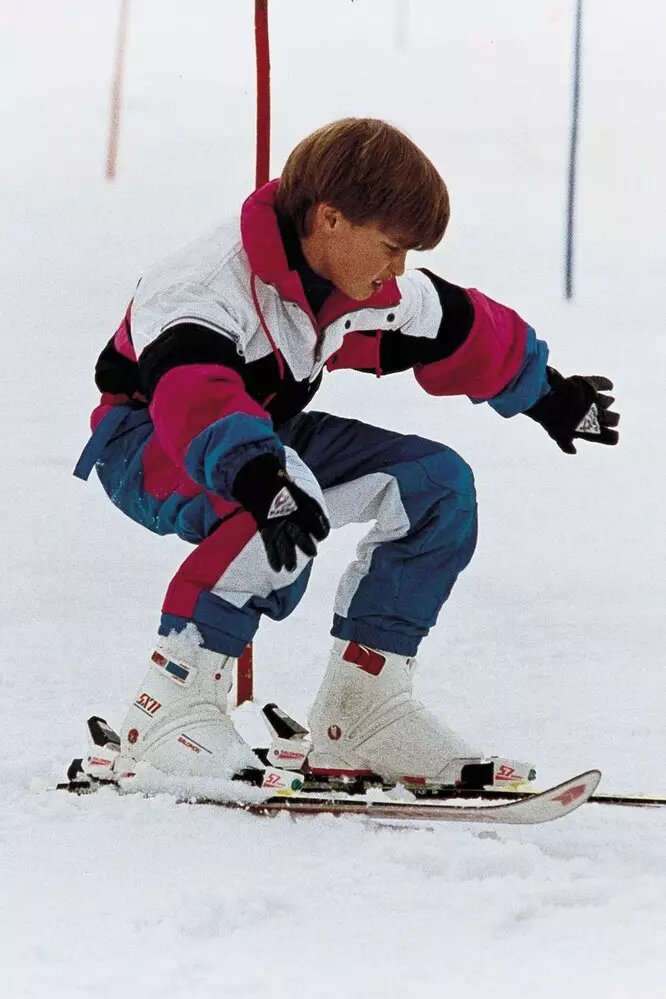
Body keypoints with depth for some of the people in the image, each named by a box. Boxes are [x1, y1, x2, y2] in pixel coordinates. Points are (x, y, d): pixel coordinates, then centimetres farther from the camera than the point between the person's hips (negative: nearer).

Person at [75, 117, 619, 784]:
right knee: (286, 514, -39)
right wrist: (260, 475, -69)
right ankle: (170, 704, -29)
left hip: (270, 435, 9)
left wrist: (547, 395, 27)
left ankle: (360, 707, 0)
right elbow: (192, 393, -52)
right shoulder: (208, 287, -32)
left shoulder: (379, 294, -7)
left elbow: (465, 335, 12)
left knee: (440, 484, -2)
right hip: (146, 442, -9)